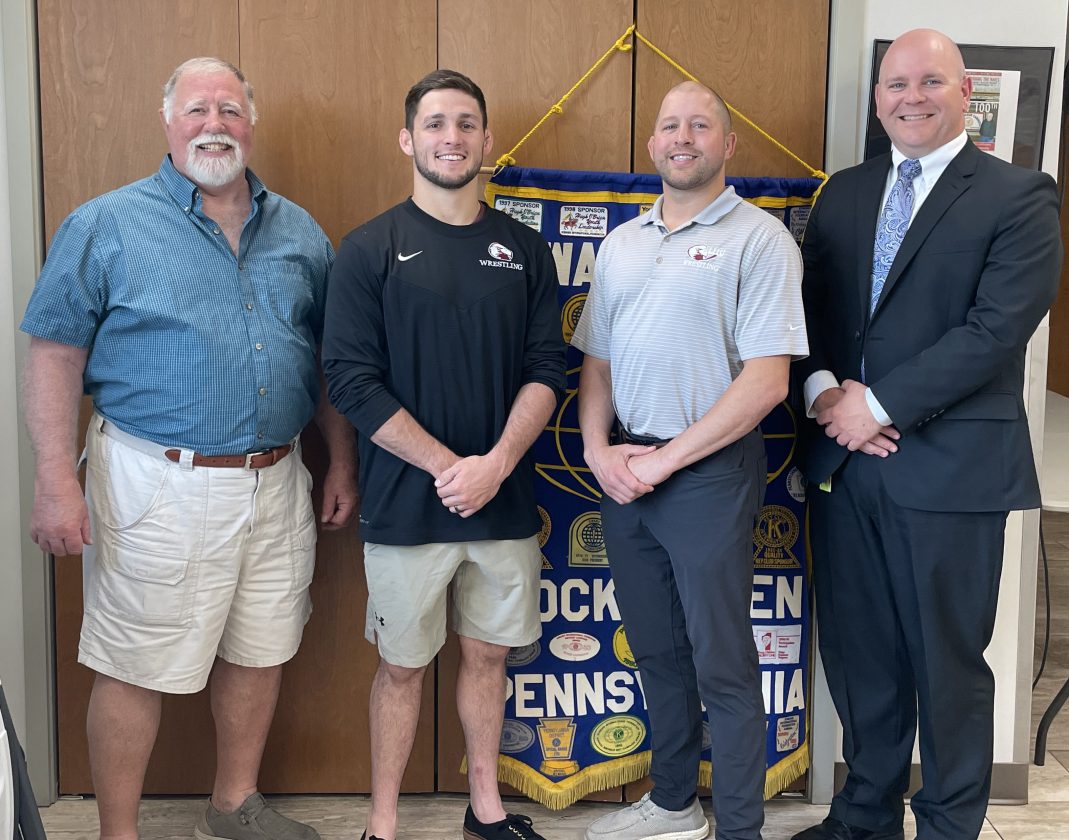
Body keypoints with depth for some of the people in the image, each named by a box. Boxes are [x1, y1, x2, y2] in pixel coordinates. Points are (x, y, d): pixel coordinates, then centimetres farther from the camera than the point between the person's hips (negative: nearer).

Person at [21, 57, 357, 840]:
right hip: (161, 488, -4)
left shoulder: (299, 232, 10)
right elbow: (56, 355, -6)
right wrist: (57, 482, -12)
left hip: (275, 483, 5)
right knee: (139, 670, 4)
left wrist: (342, 463, 12)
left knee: (260, 653, 16)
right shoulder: (107, 225, -3)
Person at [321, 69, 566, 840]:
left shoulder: (524, 250, 6)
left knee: (488, 652, 14)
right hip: (407, 506, -3)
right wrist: (448, 466, -16)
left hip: (505, 502, 3)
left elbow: (546, 370, 1)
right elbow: (351, 380, -10)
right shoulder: (371, 249, -3)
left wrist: (495, 464, -14)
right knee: (403, 664, 8)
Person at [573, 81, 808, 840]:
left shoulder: (758, 238, -8)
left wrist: (665, 459, -15)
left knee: (722, 664, 2)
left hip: (709, 472, -6)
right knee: (657, 650, 17)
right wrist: (598, 451, -2)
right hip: (624, 473, 6)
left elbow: (766, 380, -15)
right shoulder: (622, 244, 12)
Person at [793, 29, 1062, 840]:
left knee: (947, 661, 8)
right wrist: (825, 388, -9)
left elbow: (995, 327, -14)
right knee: (858, 652, 14)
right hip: (843, 461, 5)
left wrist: (879, 405, -15)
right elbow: (809, 306, 10)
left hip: (950, 467, -4)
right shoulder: (845, 192, 13)